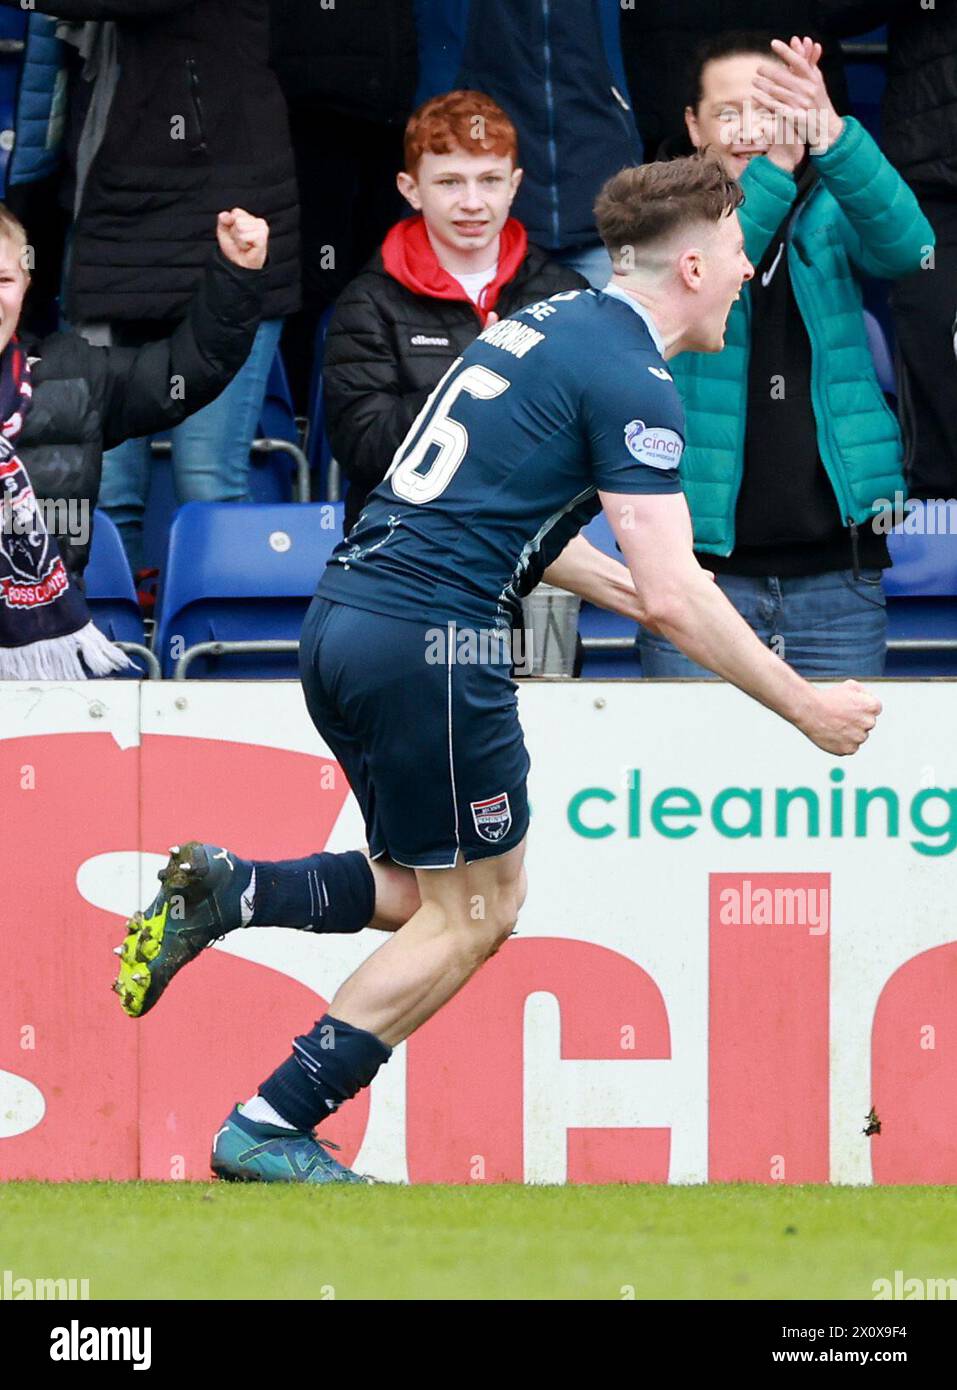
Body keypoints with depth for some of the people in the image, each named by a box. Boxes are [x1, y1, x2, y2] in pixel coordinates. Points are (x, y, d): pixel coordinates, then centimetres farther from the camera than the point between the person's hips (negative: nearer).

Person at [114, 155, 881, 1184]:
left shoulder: (549, 323, 18)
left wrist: (621, 585, 36)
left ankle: (227, 890, 2)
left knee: (439, 896, 18)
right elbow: (674, 599, -15)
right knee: (475, 912, 3)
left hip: (343, 612, 9)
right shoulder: (629, 380, -10)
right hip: (428, 643, -9)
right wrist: (805, 708, -7)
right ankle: (270, 1130, 0)